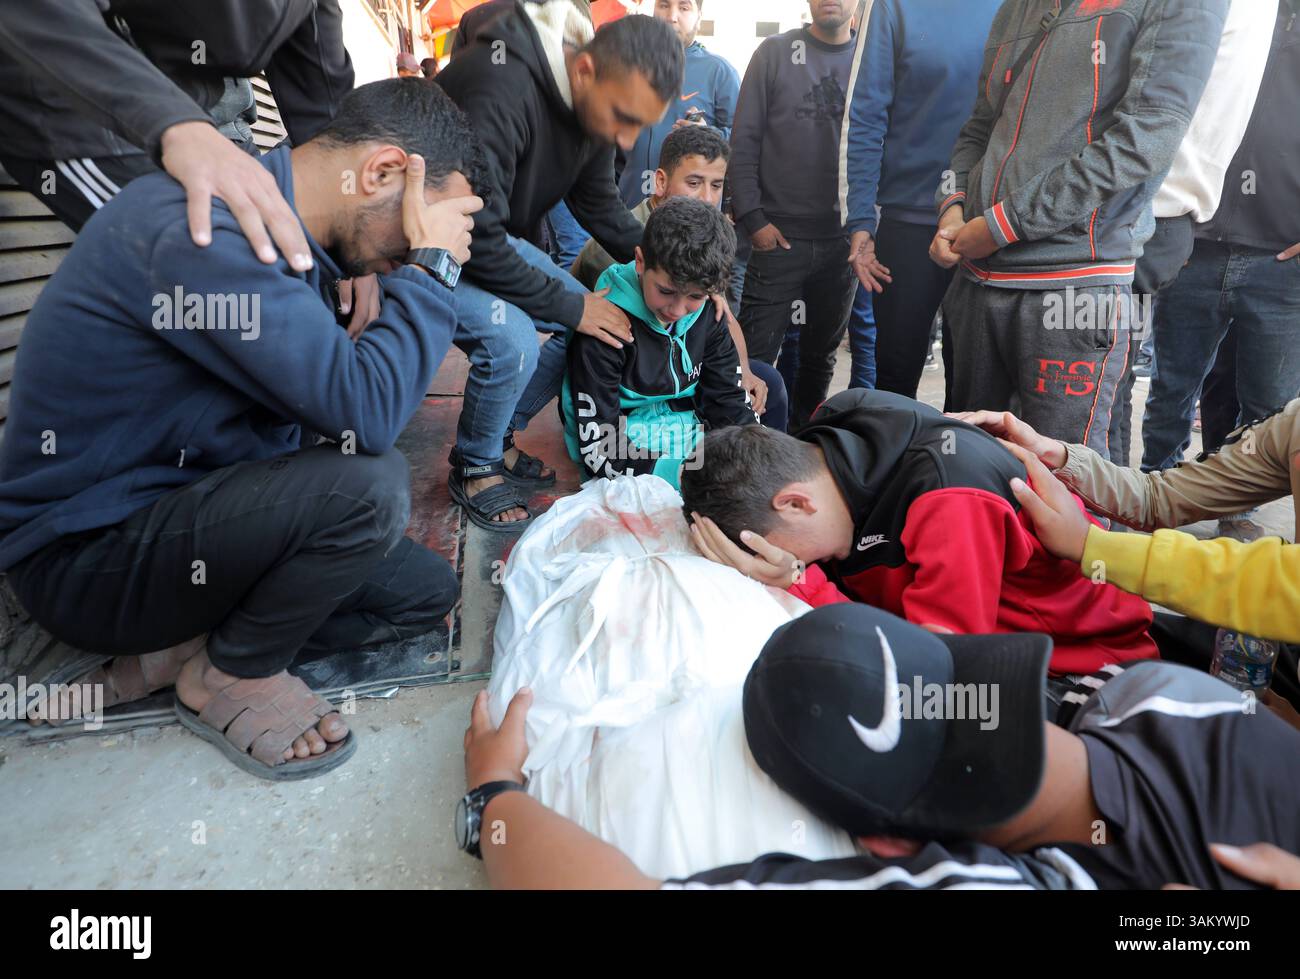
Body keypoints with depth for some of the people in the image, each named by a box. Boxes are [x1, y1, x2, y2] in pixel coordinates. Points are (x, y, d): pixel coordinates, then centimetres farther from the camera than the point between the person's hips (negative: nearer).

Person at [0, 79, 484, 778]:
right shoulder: (200, 228, -27)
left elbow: (327, 395, 11)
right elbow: (366, 412, -32)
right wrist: (432, 264, -21)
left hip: (183, 503, 9)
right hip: (83, 554, -9)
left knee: (425, 592, 4)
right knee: (369, 481, -32)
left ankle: (180, 648, 4)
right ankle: (230, 677, -6)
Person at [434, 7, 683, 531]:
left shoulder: (595, 98, -7)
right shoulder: (499, 90, -33)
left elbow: (601, 204, 6)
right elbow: (477, 238, -32)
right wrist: (567, 305, -24)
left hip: (494, 237, 8)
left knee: (595, 321, 1)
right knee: (511, 340, -29)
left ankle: (499, 436, 16)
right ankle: (475, 468, 0)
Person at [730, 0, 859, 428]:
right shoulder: (775, 53, 4)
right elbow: (744, 142, 0)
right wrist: (753, 219, -9)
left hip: (843, 242, 3)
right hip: (779, 237, -2)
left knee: (821, 357, 12)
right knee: (756, 356, -4)